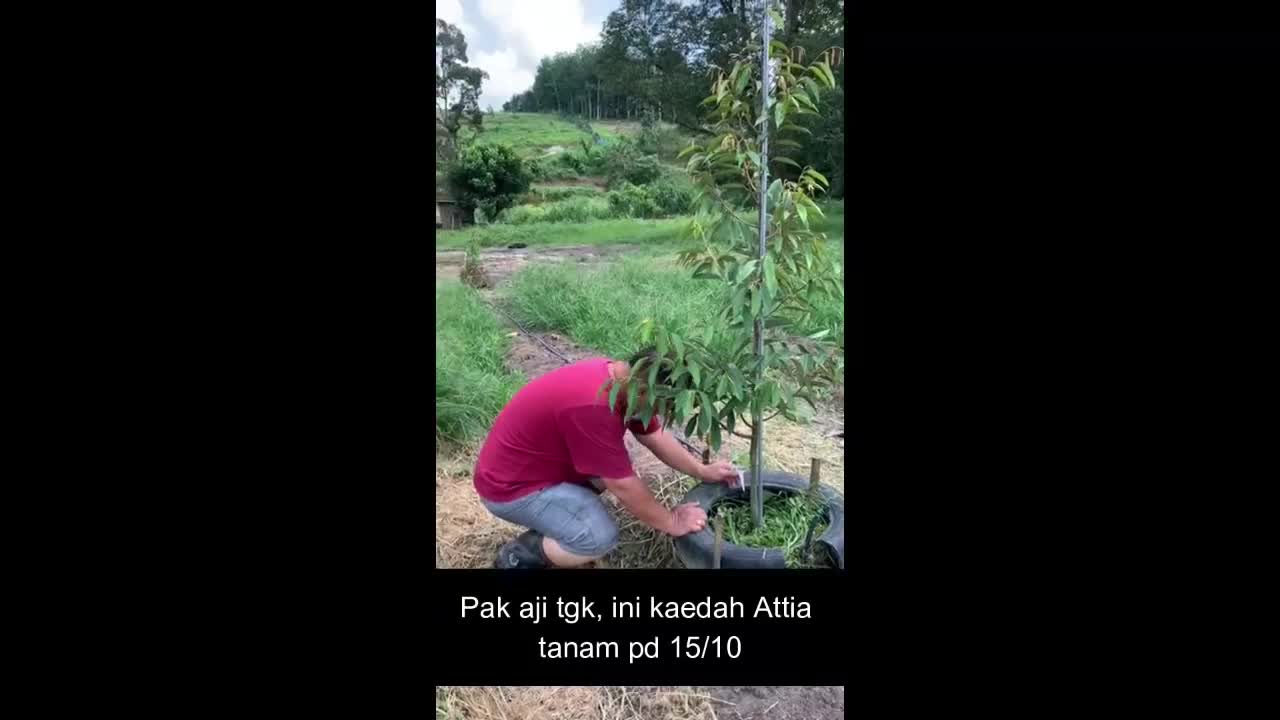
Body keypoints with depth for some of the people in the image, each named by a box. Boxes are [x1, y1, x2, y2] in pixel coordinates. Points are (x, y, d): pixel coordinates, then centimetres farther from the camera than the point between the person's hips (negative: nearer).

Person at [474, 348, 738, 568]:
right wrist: (671, 522, -11)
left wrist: (702, 471, 9)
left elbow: (655, 436, 9)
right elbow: (623, 485, -25)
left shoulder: (618, 374, -5)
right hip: (510, 485, -9)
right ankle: (518, 555, 2)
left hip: (541, 462, 10)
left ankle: (552, 520, 15)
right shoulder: (592, 406, -34)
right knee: (601, 536, -21)